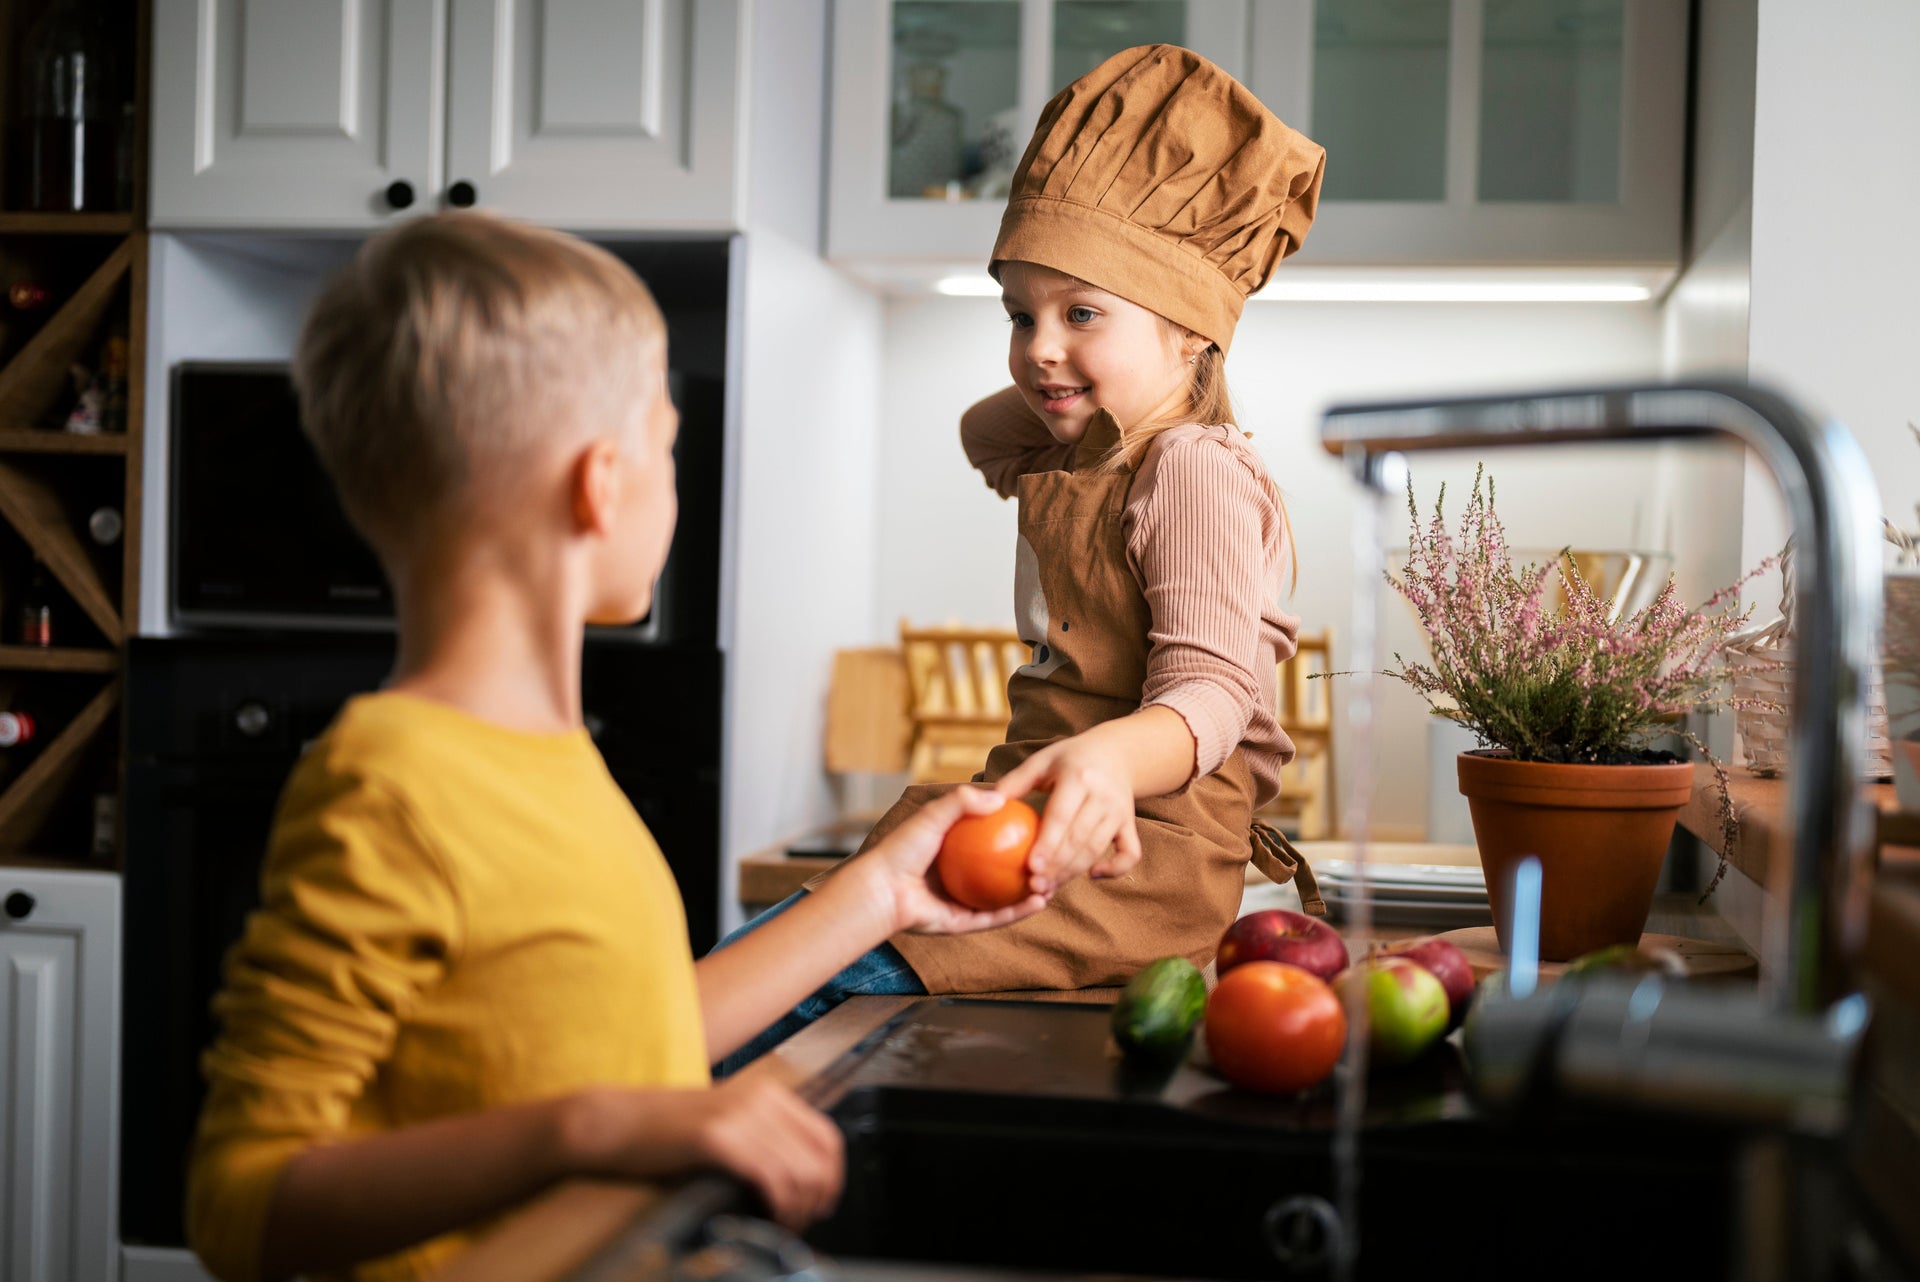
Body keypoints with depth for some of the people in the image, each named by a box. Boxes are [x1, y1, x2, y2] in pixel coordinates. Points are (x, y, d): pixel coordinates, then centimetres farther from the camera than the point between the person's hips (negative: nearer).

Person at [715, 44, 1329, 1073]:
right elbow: (981, 433, 45)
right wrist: (1060, 393, 25)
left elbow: (1211, 691, -24)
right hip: (1023, 825, 10)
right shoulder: (1075, 456, 20)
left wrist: (1109, 761, -44)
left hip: (1140, 850, -9)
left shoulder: (1195, 471, -11)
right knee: (737, 970, -7)